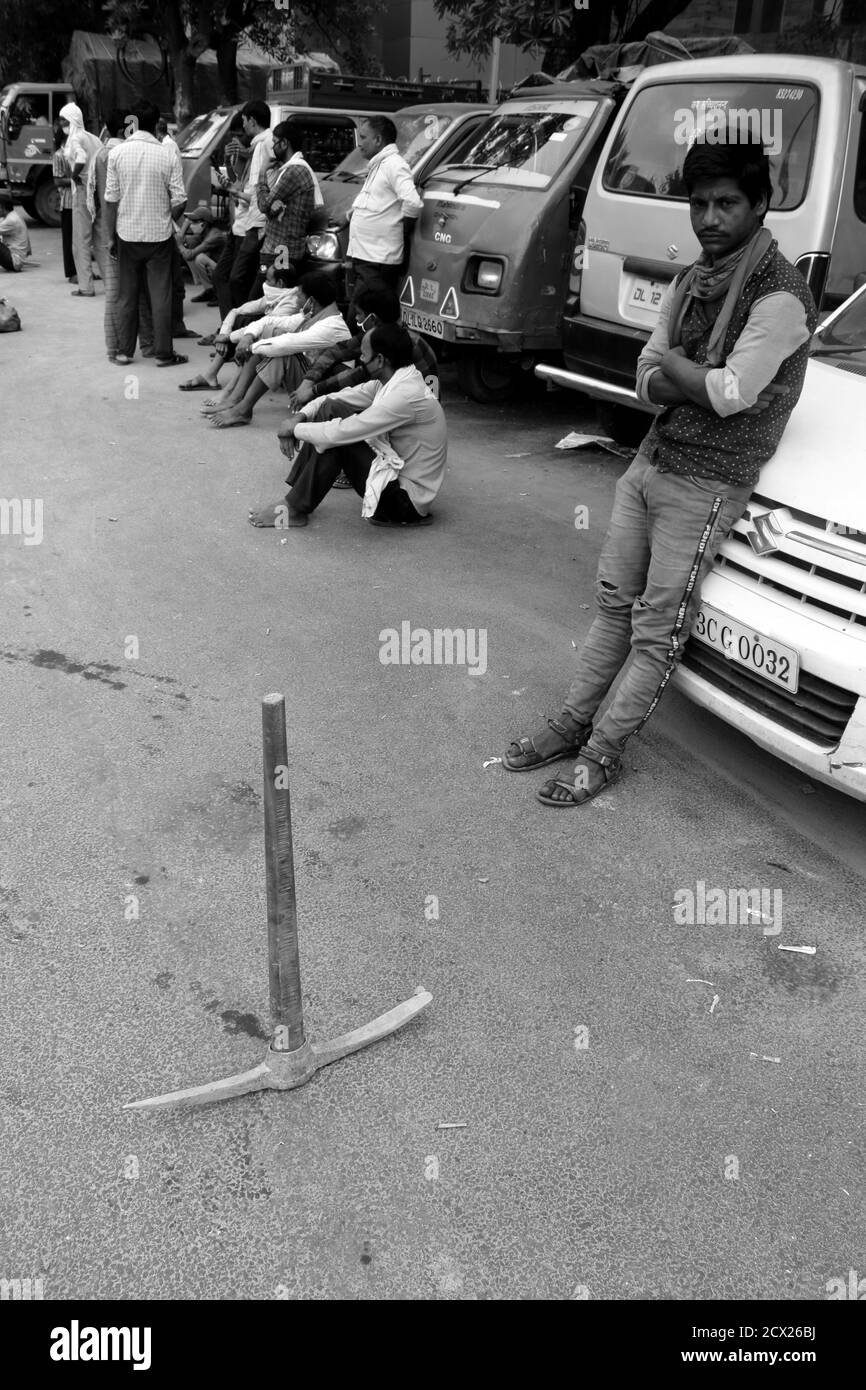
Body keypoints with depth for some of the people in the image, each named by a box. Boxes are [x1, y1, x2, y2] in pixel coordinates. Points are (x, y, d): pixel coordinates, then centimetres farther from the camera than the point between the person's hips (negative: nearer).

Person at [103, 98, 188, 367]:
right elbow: (179, 201, -8)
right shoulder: (168, 155, -7)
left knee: (126, 295, 11)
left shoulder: (117, 153, -5)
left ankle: (124, 352, 15)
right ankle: (163, 353, 9)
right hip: (159, 234, -1)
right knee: (160, 296, 6)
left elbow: (111, 199, -3)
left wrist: (110, 237, 5)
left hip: (127, 234, 1)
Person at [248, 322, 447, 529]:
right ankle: (296, 495, 4)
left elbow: (340, 434, -28)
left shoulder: (406, 395, -27)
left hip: (406, 498, -9)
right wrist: (300, 416, -7)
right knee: (330, 409, 2)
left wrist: (295, 429, -13)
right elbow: (335, 399, 10)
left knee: (335, 438, -20)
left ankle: (295, 510, -4)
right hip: (396, 470, 9)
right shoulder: (391, 381, 2)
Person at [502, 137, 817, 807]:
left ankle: (603, 751, 10)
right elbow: (646, 380, 9)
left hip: (707, 484, -8)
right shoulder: (691, 281, 11)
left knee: (658, 630, 0)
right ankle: (574, 721, 24)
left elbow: (732, 394, -21)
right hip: (650, 460, 8)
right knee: (614, 603, 13)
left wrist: (671, 364, -5)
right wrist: (700, 382, -12)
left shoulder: (780, 297, -15)